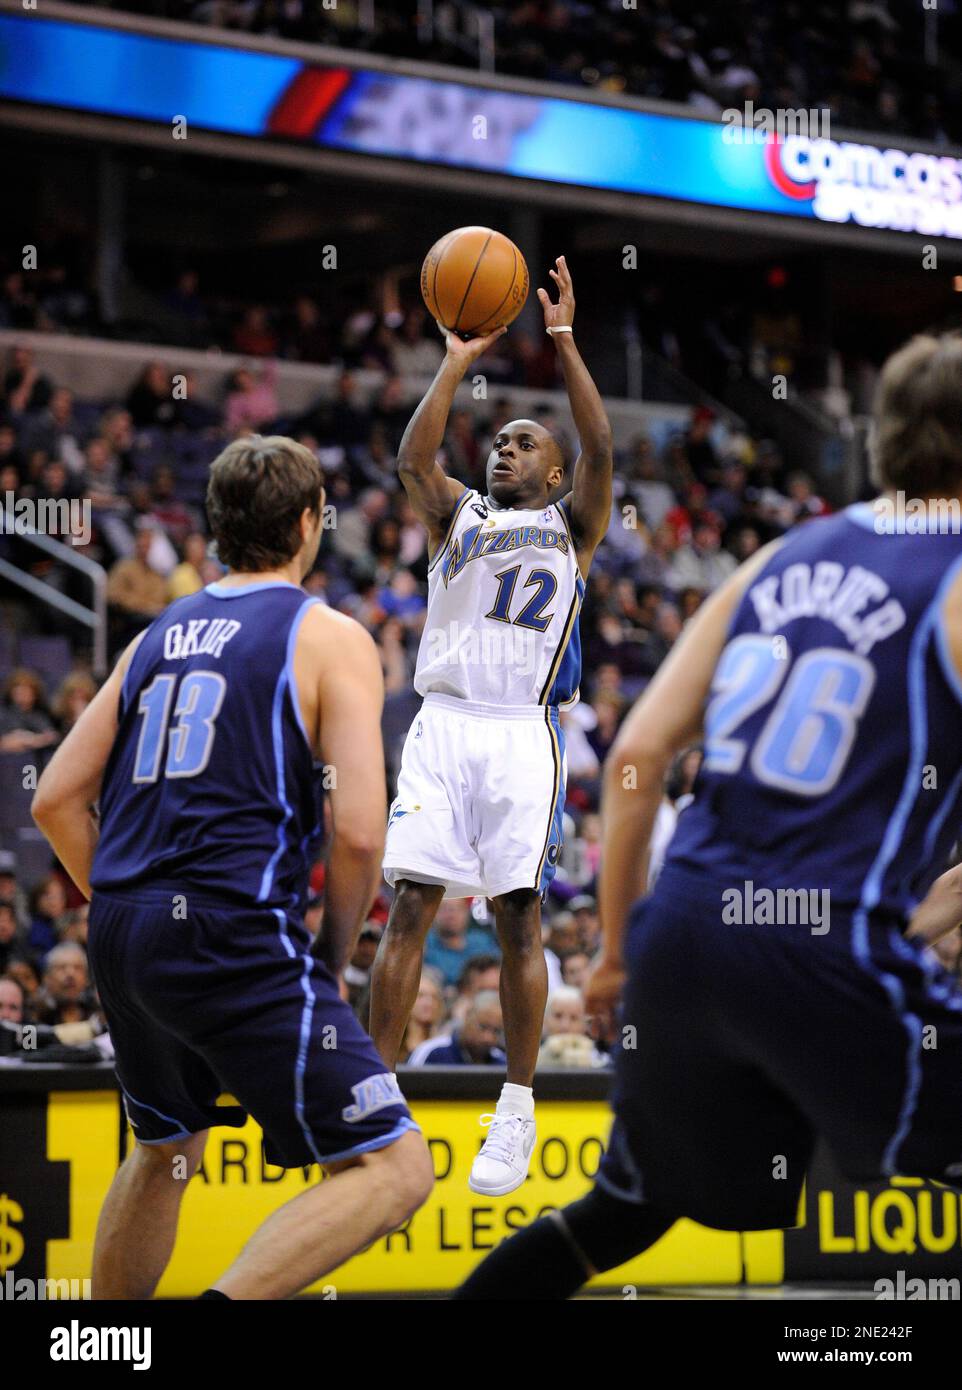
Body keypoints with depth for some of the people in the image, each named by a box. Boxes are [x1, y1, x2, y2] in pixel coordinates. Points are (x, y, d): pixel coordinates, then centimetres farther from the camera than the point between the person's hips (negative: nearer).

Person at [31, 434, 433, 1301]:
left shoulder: (158, 637, 18)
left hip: (122, 938, 7)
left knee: (165, 1151, 30)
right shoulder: (329, 638, 0)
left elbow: (57, 800, 16)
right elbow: (359, 832, -10)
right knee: (393, 1170, -6)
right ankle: (227, 1306, -23)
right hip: (236, 937, -7)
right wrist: (333, 960, 4)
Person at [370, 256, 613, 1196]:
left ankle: (518, 1112, 3)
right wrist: (458, 362, -5)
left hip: (524, 734, -2)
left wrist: (564, 342, -8)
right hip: (443, 724, 2)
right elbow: (413, 457, -2)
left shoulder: (572, 526, 13)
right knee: (408, 908, -5)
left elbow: (601, 449, -5)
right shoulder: (456, 515, 18)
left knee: (518, 917, -4)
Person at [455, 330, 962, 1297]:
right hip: (829, 951, -7)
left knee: (625, 1207, 24)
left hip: (682, 929, 7)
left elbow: (637, 756, 11)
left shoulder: (781, 560, 14)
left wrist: (618, 946, 18)